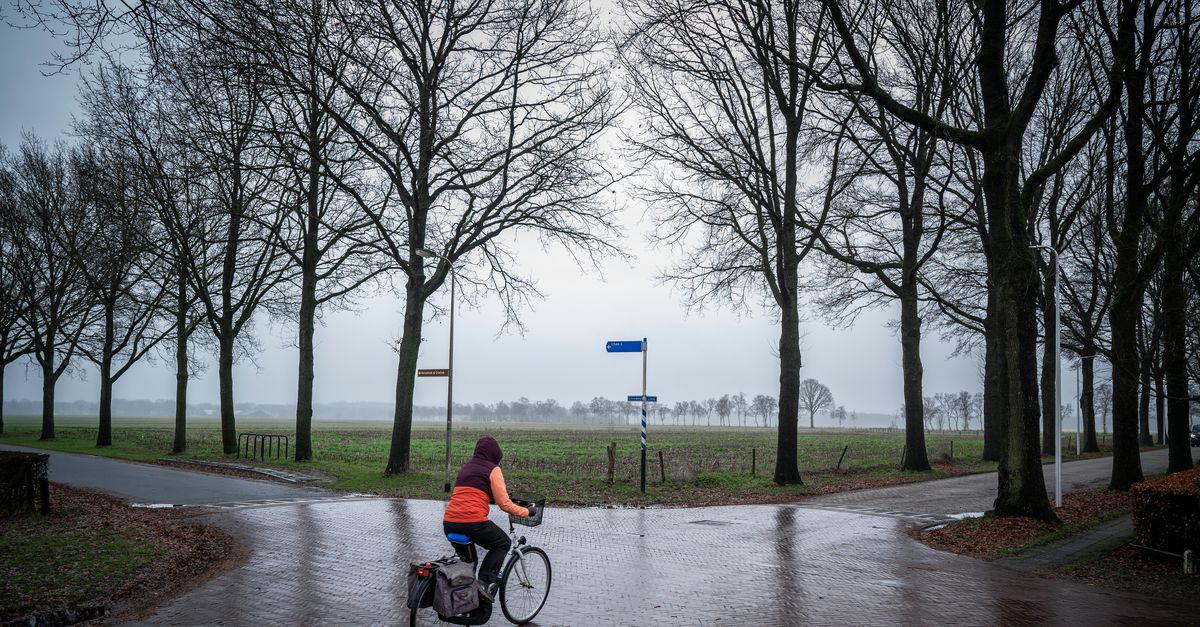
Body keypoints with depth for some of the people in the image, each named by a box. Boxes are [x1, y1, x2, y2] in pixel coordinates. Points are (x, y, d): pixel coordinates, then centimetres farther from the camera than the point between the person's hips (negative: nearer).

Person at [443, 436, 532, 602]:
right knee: (503, 544, 16)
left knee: (464, 556, 29)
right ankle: (484, 582, 1)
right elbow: (504, 504, -3)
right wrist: (526, 511, 10)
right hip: (473, 522, -7)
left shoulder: (465, 467, 21)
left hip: (448, 523, 7)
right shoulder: (493, 470, 0)